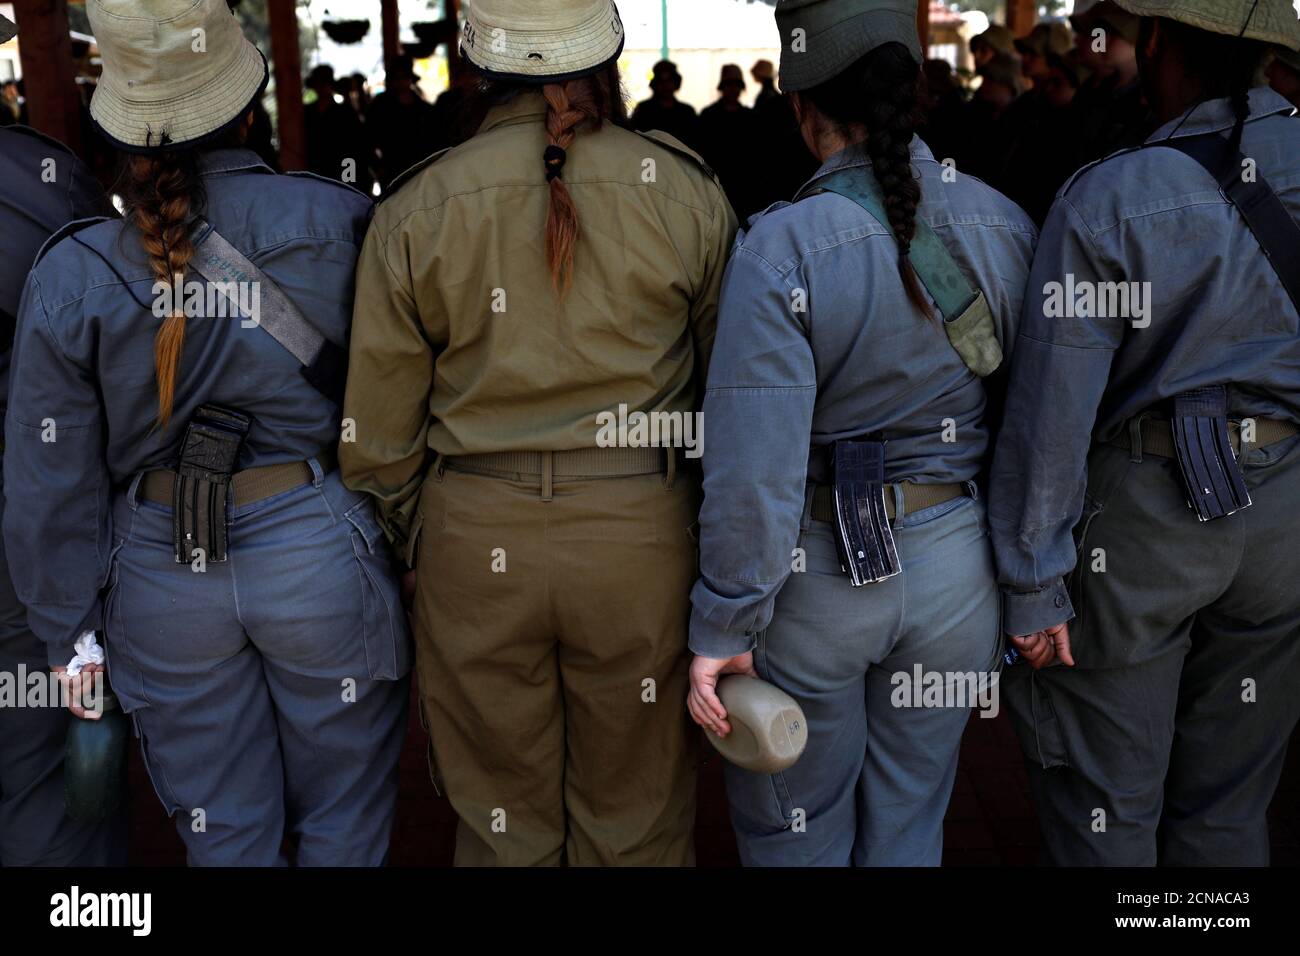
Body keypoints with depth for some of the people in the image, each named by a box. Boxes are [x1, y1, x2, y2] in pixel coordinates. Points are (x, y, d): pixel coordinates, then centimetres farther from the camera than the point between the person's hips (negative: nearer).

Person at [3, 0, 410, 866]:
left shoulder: (72, 272, -7)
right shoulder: (337, 221, -11)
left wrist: (72, 635, 8)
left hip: (164, 585, 2)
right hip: (318, 557, -1)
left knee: (225, 836, 19)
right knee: (344, 825, 18)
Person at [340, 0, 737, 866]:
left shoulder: (414, 209, -5)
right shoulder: (688, 194, -4)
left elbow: (379, 434, 0)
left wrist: (412, 537, 16)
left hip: (475, 536, 0)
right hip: (642, 532, 0)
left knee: (501, 819, 18)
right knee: (638, 817, 17)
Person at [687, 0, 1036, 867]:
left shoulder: (781, 246, -18)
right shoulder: (1005, 228, -3)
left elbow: (754, 468, -21)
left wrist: (722, 630, -12)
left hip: (816, 572, -4)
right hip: (954, 566, 4)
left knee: (795, 832, 18)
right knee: (911, 825, 22)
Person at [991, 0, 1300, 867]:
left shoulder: (1109, 198, -13)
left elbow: (1052, 413, -16)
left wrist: (1032, 585, -10)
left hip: (1139, 513, -4)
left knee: (1105, 808, 11)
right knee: (1229, 805, 19)